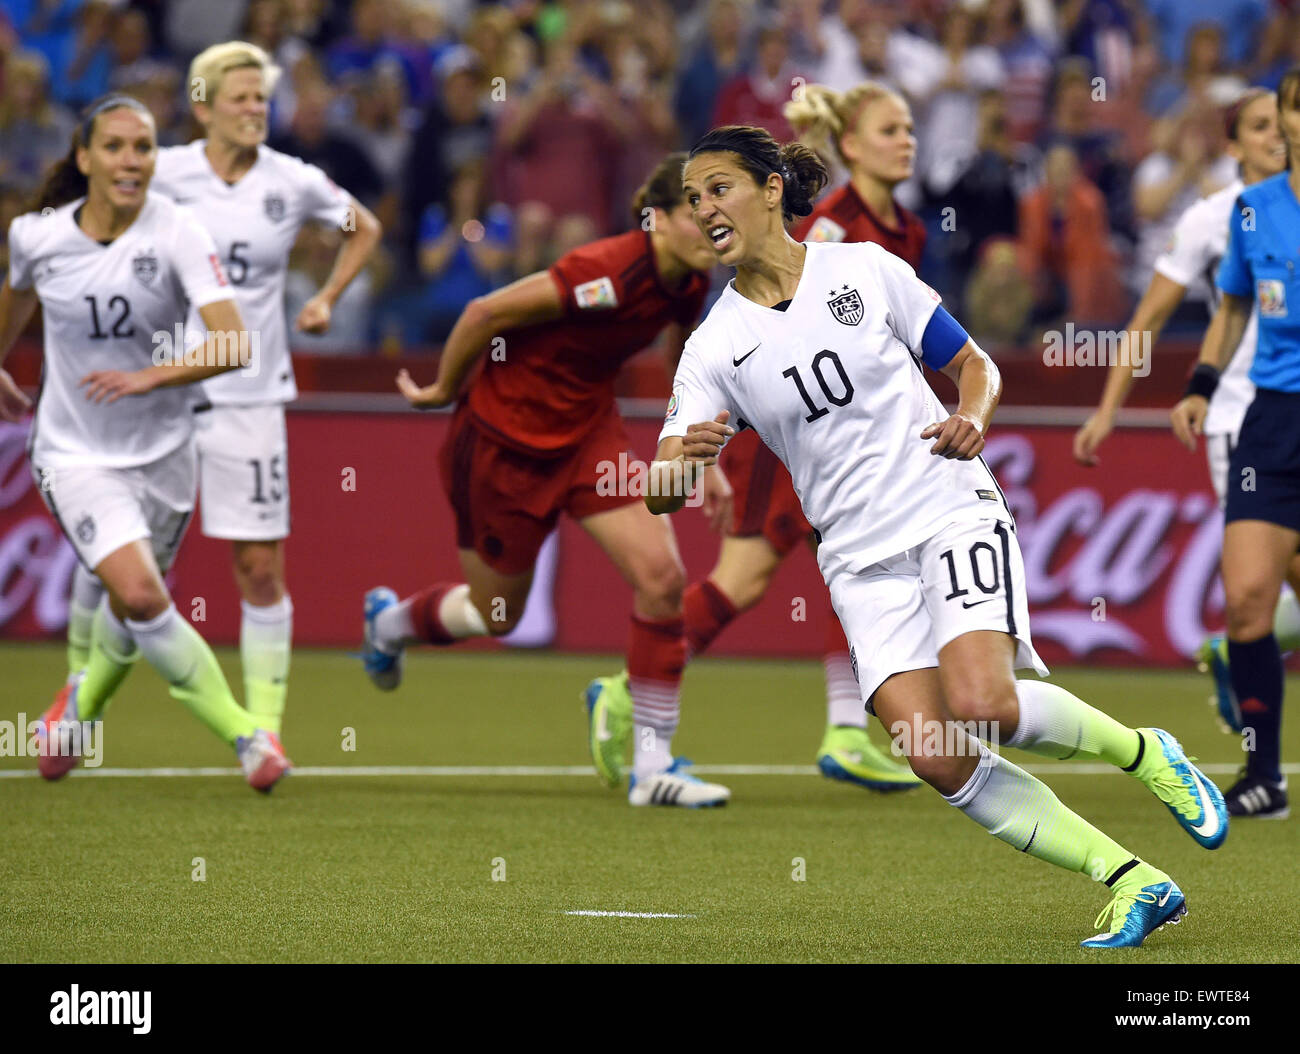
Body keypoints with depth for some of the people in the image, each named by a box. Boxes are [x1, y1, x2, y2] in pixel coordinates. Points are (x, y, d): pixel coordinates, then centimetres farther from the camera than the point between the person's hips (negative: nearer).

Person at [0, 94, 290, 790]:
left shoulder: (177, 234, -16)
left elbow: (233, 344, -25)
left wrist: (150, 376, -37)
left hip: (162, 449, 1)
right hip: (75, 453, -1)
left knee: (135, 603, 15)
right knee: (140, 593, -21)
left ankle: (83, 698, 49)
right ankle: (245, 734, -9)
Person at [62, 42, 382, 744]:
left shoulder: (295, 184, 1)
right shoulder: (163, 173, -4)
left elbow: (363, 229, 20)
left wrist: (326, 298, 7)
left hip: (249, 394, 0)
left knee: (260, 569, -4)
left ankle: (264, 730, 3)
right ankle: (81, 681, 28)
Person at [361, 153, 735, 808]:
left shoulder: (689, 284, -8)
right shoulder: (608, 273, -32)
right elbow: (485, 314, -24)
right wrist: (443, 391, -8)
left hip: (587, 431, 7)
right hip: (506, 439, -6)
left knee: (662, 577, -10)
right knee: (497, 614, 11)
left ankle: (653, 766, -3)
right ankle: (389, 621, 46)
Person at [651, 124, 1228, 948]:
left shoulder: (865, 269, 1)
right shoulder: (714, 348, 3)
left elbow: (974, 365, 10)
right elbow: (662, 494, -5)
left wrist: (971, 417, -12)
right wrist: (681, 458, -28)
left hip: (952, 513, -3)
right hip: (861, 560, 3)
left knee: (981, 706, -27)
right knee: (934, 756, -17)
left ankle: (1144, 753, 2)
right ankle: (1133, 884, -9)